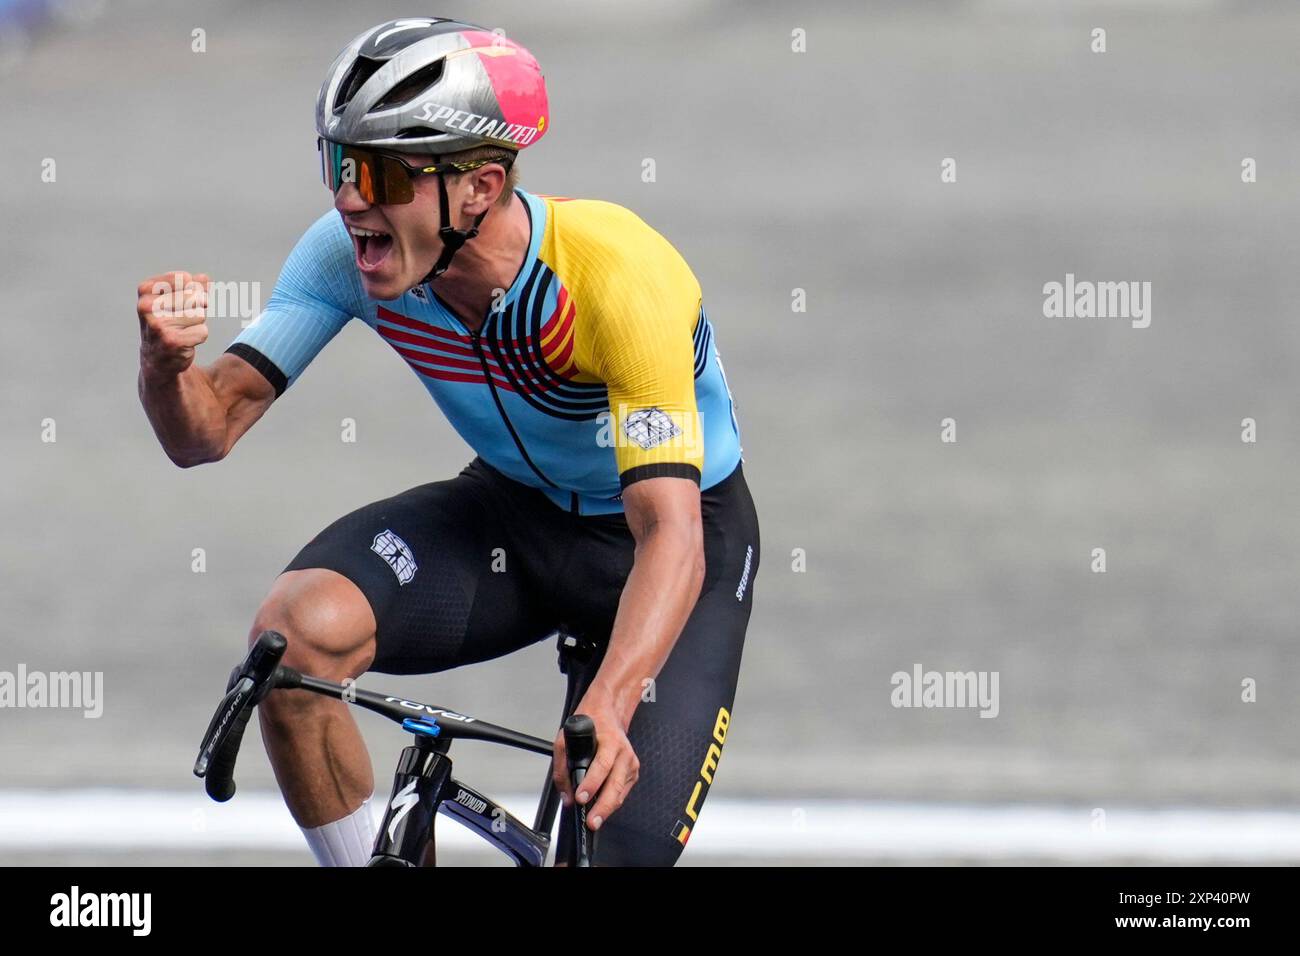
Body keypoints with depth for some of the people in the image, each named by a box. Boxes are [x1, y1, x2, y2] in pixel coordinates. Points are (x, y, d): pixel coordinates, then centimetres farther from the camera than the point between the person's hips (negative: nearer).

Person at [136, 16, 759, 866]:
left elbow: (670, 530, -38)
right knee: (299, 628, -27)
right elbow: (205, 432, -16)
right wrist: (167, 364, -41)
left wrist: (608, 707, -55)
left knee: (627, 849, -18)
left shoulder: (617, 277, -33)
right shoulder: (351, 252, -19)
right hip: (514, 511, 4)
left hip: (684, 531, -4)